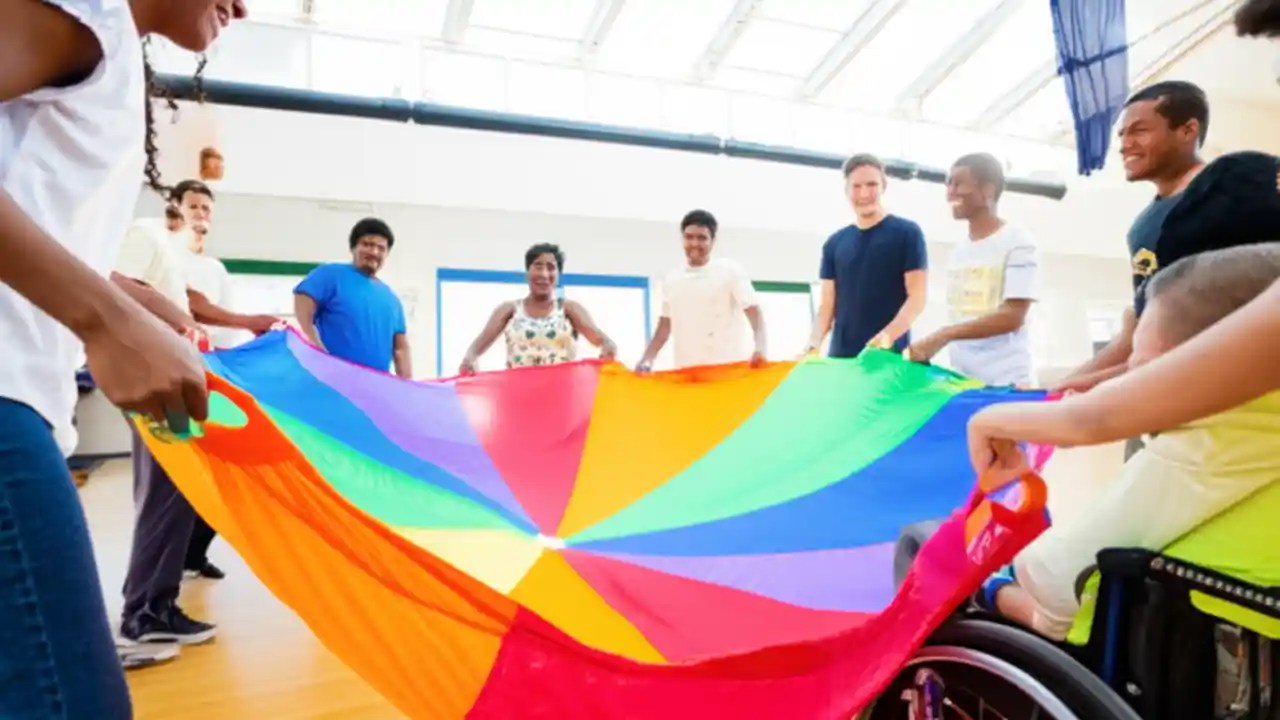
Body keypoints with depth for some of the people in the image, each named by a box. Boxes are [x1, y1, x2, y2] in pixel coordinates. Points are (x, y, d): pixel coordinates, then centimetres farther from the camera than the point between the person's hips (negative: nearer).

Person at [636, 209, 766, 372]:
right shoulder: (671, 279, 12)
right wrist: (647, 360, 6)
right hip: (686, 371, 4)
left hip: (729, 367, -3)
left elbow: (754, 313, -6)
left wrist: (759, 349, -24)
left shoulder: (731, 271, 0)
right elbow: (665, 326, 17)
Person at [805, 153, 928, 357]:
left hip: (890, 354, -3)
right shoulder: (834, 243, 12)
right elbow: (828, 303, 11)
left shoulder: (907, 233, 1)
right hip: (841, 354, 3)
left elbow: (917, 297, -4)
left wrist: (888, 336, -21)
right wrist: (814, 344, -6)